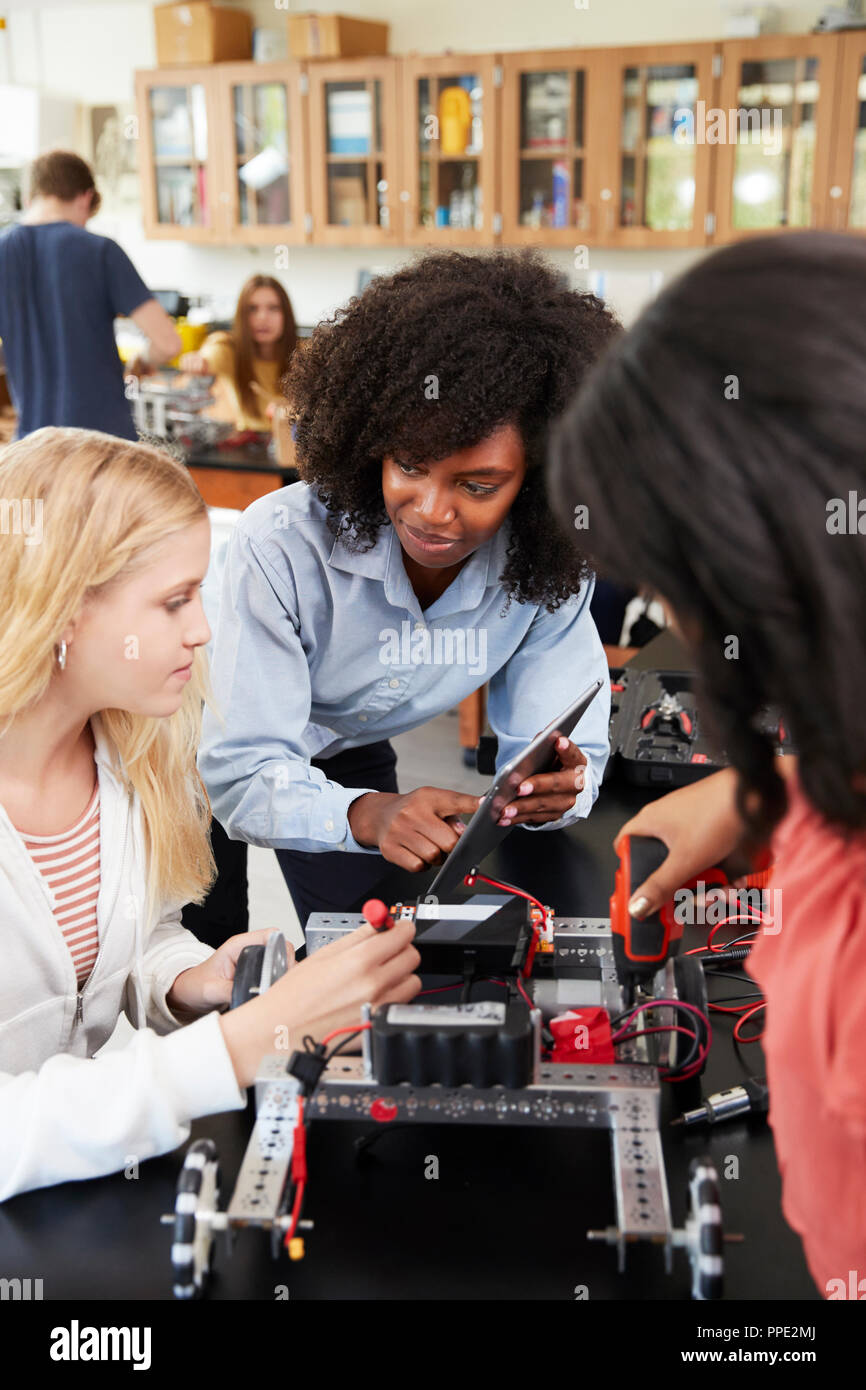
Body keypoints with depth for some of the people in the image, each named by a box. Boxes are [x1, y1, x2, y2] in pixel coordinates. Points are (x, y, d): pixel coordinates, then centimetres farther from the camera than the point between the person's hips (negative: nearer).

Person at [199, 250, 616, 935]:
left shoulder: (550, 568, -24)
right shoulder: (284, 545, -36)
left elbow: (571, 748, -19)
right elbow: (243, 771, -36)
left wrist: (555, 788, -43)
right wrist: (368, 814, -55)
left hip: (346, 754, 3)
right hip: (206, 744, -3)